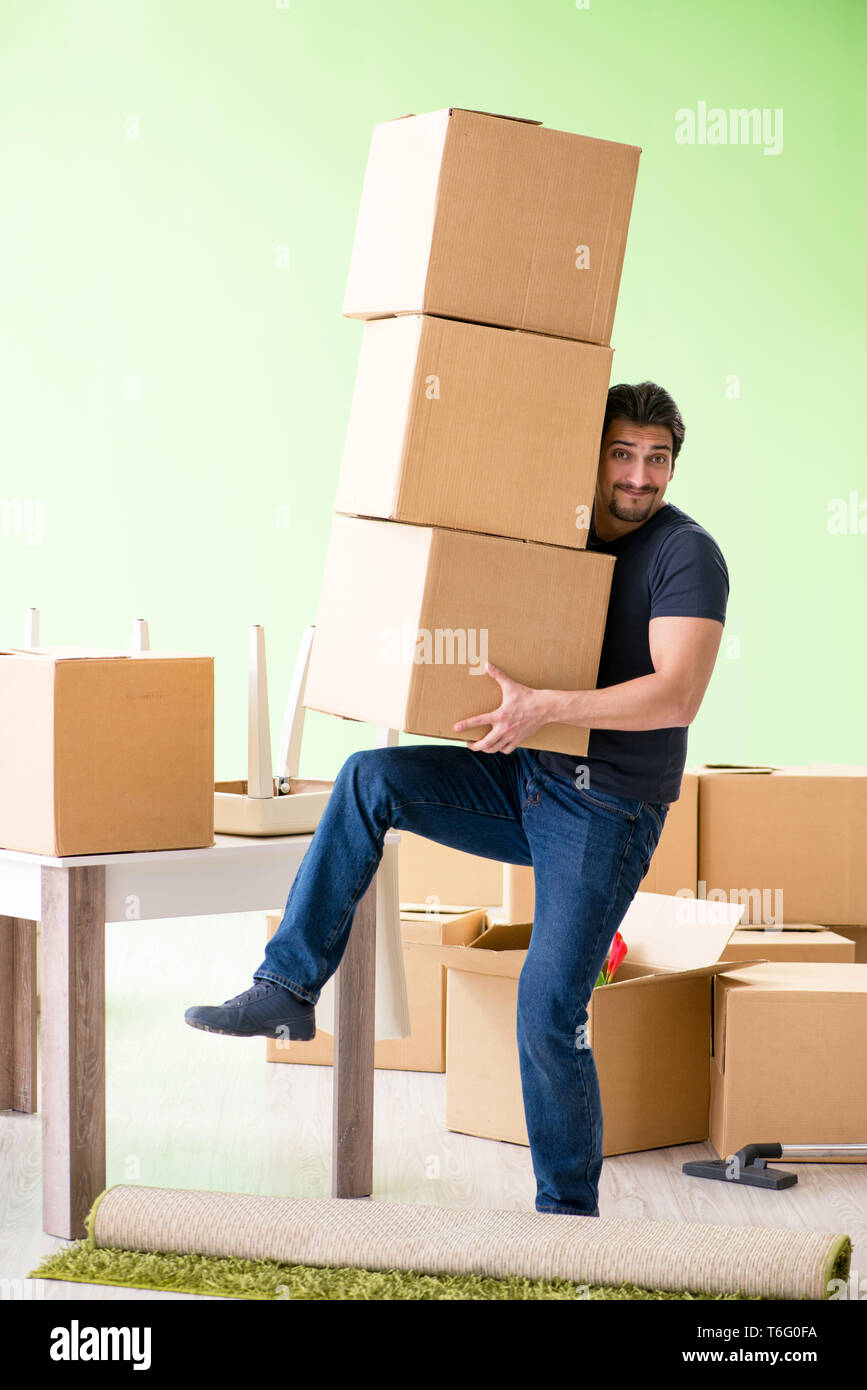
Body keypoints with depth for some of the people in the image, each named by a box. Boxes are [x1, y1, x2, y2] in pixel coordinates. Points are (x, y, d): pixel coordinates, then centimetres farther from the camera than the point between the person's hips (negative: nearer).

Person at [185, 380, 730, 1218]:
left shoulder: (686, 554, -12)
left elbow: (677, 694, -26)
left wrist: (547, 706, -35)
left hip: (607, 811, -7)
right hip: (524, 781, 7)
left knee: (548, 1011, -10)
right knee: (372, 778, -11)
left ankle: (569, 1212, 6)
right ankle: (288, 989, -9)